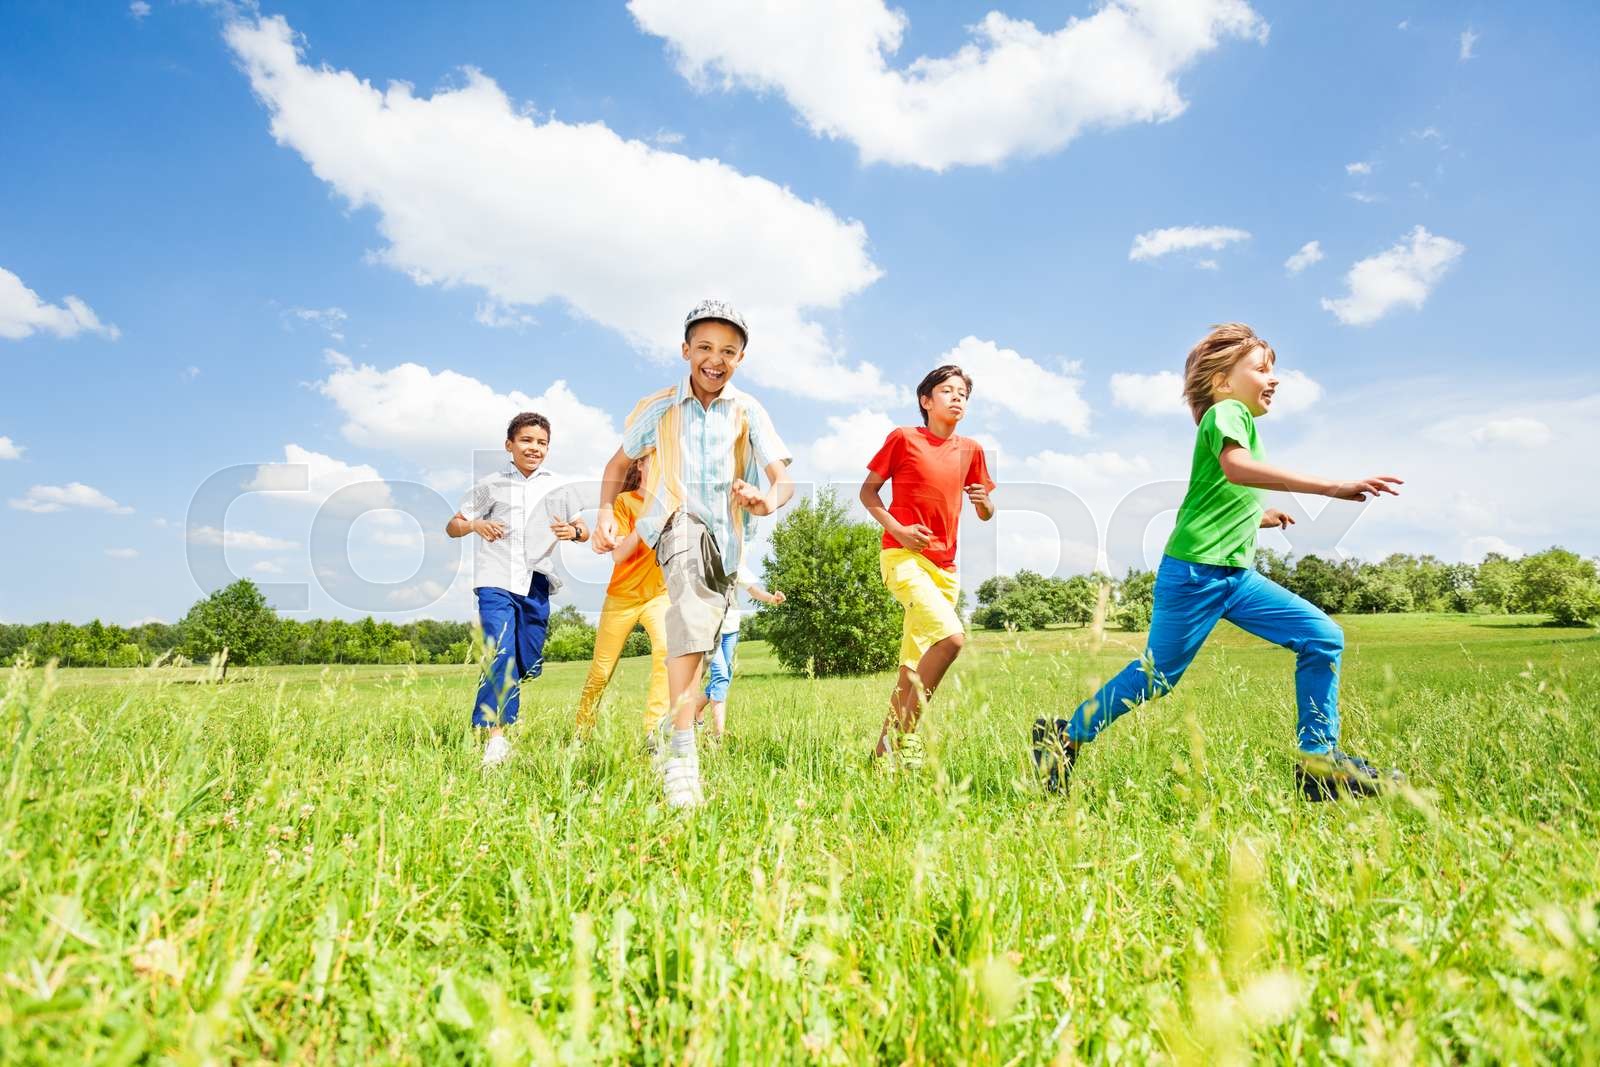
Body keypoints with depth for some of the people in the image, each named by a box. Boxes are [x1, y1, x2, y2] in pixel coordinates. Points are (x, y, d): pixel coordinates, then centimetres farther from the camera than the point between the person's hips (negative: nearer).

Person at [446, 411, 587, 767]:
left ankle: (505, 719, 28)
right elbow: (451, 527, 11)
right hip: (496, 582, -2)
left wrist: (573, 531, -8)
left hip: (536, 586, 3)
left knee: (528, 664, 7)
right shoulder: (490, 485, 9)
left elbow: (584, 532, 16)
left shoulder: (559, 489, 12)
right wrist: (474, 525, -11)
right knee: (501, 655, -19)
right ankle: (495, 736, -18)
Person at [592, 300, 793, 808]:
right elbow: (618, 464, 16)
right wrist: (605, 511, -1)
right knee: (694, 609, -35)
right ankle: (682, 751, -45)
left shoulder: (748, 411, 2)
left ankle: (672, 739, 40)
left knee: (695, 632, 15)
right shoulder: (659, 408, 4)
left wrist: (770, 500, -33)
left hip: (726, 537, 3)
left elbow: (784, 480, -9)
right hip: (677, 522, -3)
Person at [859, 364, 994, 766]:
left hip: (944, 566, 6)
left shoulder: (970, 450, 12)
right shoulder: (903, 438, 0)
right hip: (903, 556, -6)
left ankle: (885, 745, 21)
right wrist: (898, 530, -12)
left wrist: (984, 501, -7)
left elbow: (985, 515, 17)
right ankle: (904, 732, -13)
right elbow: (867, 491, 2)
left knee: (913, 667, 8)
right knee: (951, 636, -25)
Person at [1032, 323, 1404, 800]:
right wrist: (1332, 487, -37)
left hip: (1237, 576, 9)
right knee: (1156, 675, 1)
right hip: (1194, 573, -9)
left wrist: (1260, 517, 34)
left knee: (1324, 637, 0)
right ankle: (1066, 736, 17)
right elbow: (1237, 468, -33)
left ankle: (1319, 759, 7)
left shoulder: (1235, 420, 20)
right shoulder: (1226, 413, -9)